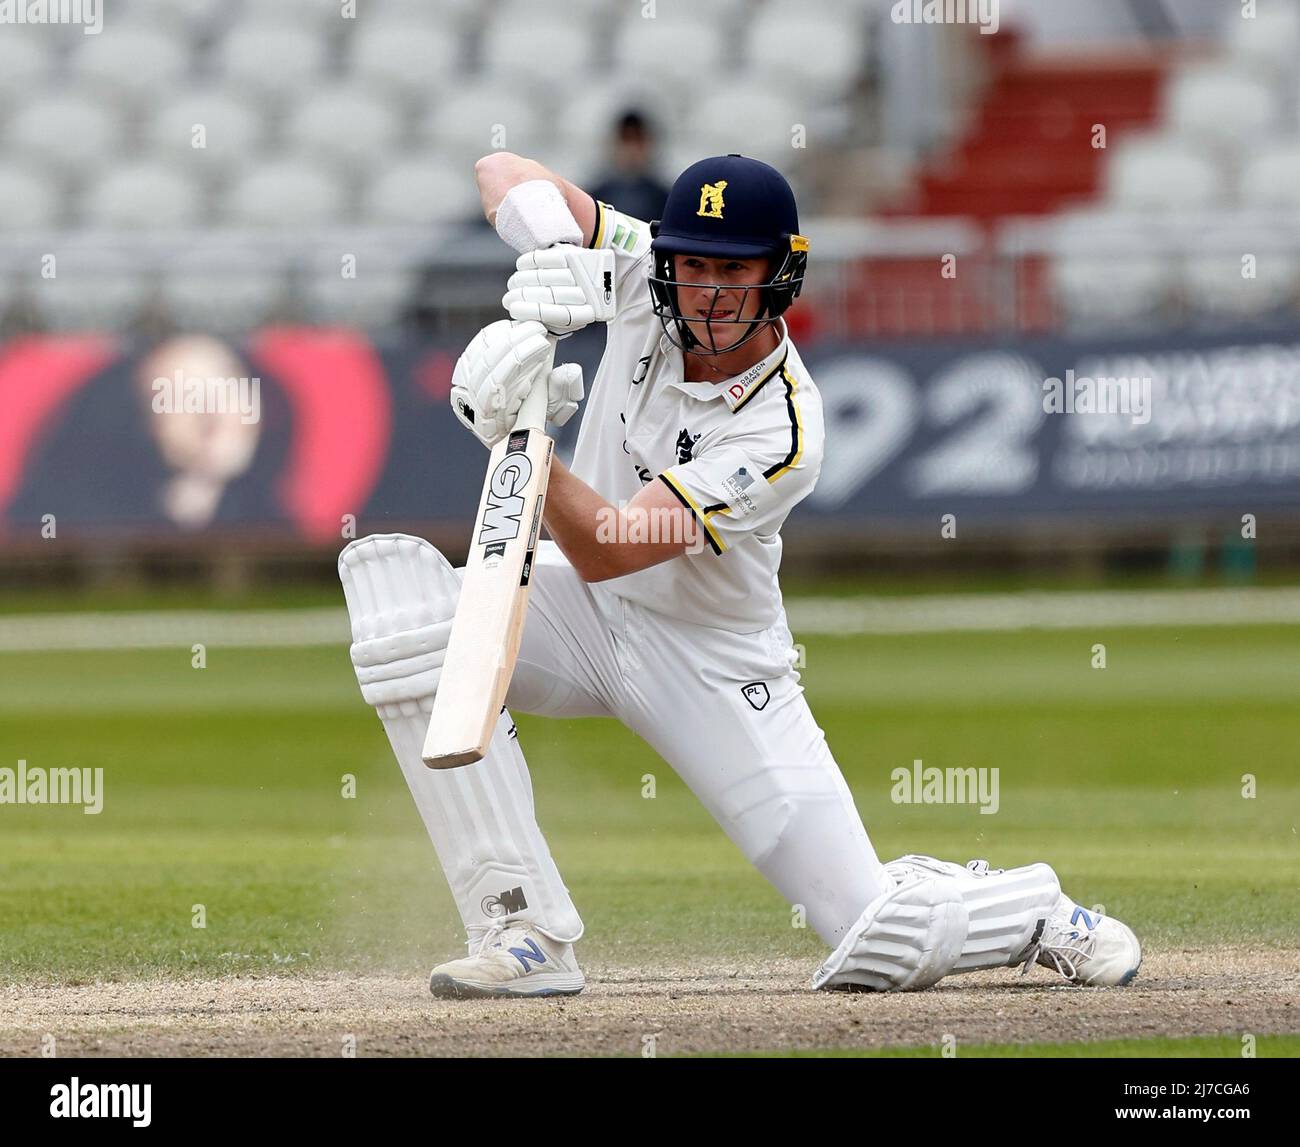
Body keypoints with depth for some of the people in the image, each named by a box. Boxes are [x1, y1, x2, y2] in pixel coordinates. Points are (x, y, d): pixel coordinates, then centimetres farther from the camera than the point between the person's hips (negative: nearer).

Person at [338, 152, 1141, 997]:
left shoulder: (781, 435, -29)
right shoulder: (641, 273, -14)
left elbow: (609, 549, -34)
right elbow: (505, 173, -13)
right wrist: (555, 252, -34)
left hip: (715, 664, -5)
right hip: (584, 612, 5)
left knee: (882, 946, -16)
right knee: (391, 574, -28)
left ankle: (1039, 912, 24)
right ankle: (527, 932, -26)